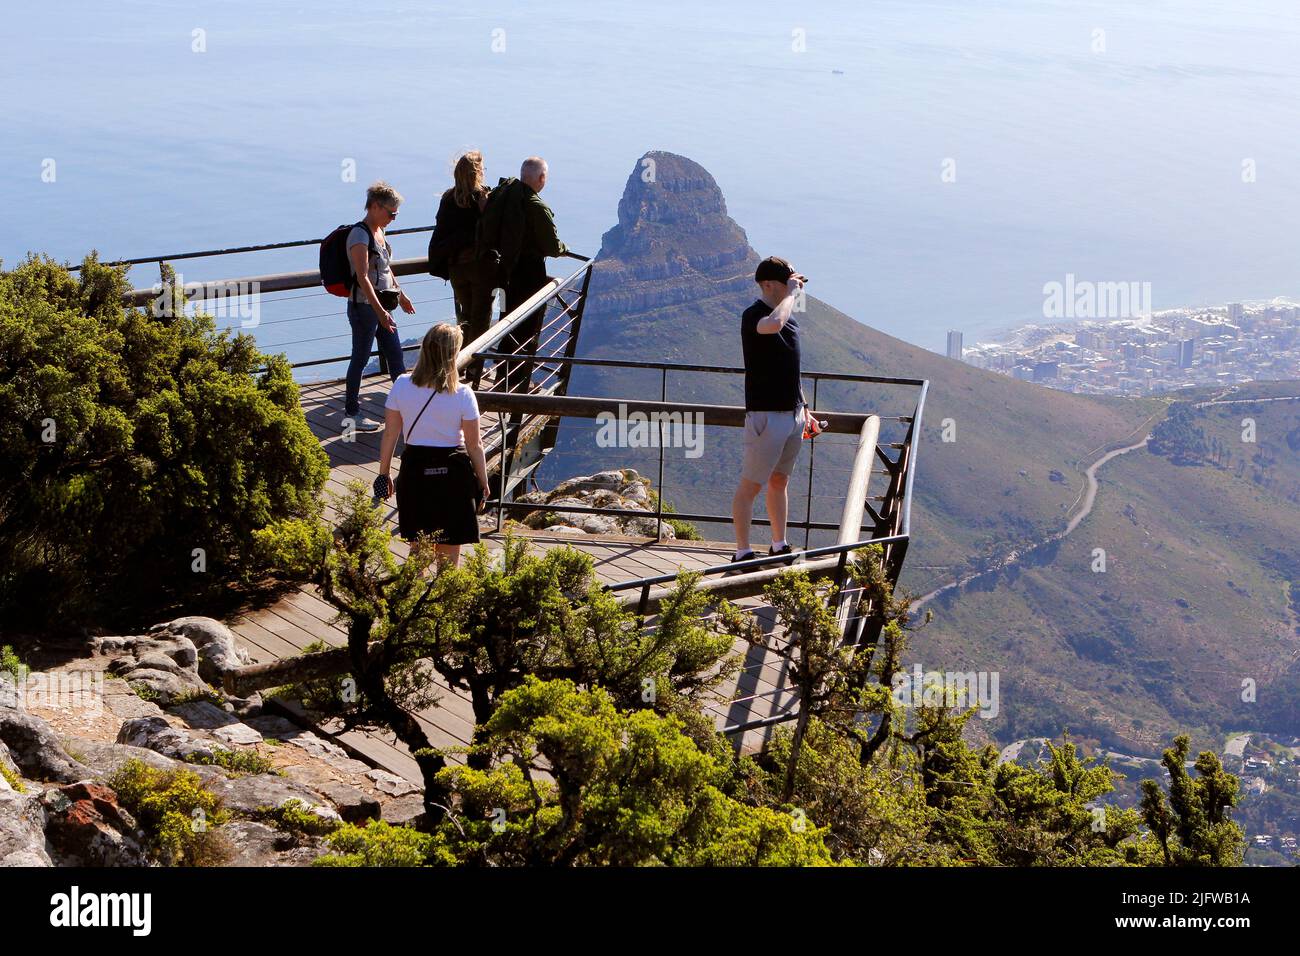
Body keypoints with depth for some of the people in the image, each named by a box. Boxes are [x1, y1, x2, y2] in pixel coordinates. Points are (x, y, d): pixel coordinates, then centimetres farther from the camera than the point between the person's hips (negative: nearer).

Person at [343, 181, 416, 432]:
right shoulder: (360, 235, -18)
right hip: (364, 306, -9)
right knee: (360, 358, 0)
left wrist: (401, 295, 30)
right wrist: (380, 311, -29)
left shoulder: (378, 232, 10)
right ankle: (351, 414, 9)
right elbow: (363, 277, -24)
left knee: (395, 353, 12)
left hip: (381, 305, 9)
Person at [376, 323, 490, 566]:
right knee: (450, 551, 11)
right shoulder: (462, 394, -13)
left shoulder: (402, 386, -8)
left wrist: (384, 474, 11)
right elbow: (474, 445, -7)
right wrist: (483, 483, 6)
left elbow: (389, 436, -2)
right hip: (454, 473, -2)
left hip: (415, 471, 2)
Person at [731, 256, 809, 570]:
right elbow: (774, 323, -40)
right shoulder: (753, 316, -14)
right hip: (766, 415, -9)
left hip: (792, 412, 9)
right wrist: (792, 292, -25)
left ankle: (780, 546, 27)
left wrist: (804, 409, 21)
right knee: (750, 485, -2)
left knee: (780, 482, 18)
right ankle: (742, 553, 3)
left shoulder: (789, 316, 14)